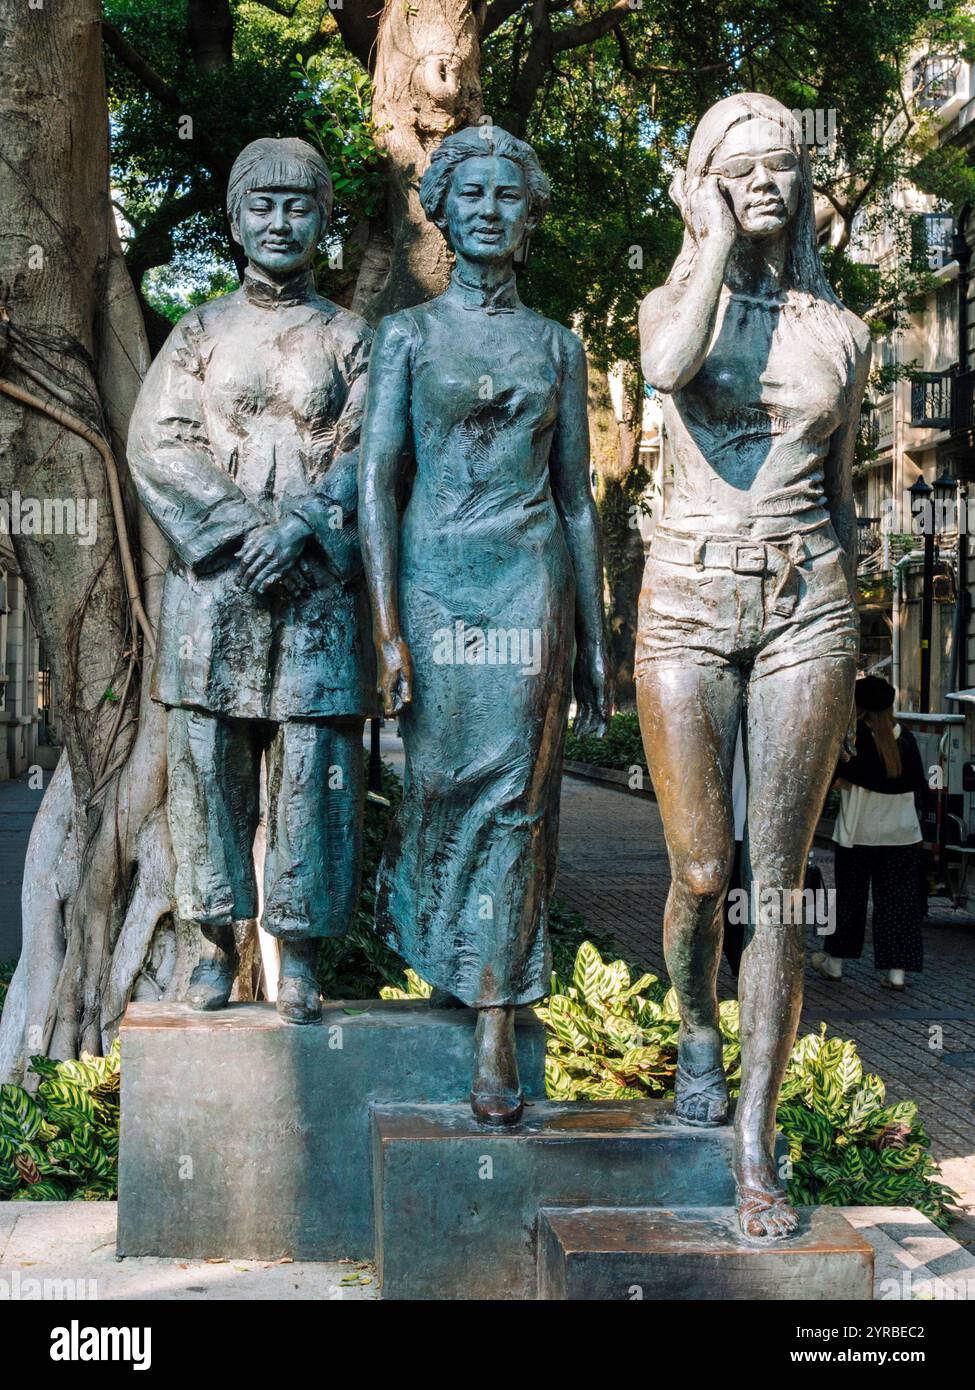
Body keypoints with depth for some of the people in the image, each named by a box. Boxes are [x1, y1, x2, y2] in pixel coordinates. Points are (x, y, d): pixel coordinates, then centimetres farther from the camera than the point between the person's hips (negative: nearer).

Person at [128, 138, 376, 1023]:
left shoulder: (349, 339, 12)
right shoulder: (200, 333, 14)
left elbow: (365, 458, 2)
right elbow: (157, 447, 2)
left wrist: (300, 526, -15)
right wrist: (239, 527, -11)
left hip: (316, 586, -1)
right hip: (212, 583, 1)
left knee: (312, 766, -4)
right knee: (208, 759, 1)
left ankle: (300, 956, 2)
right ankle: (218, 943, 11)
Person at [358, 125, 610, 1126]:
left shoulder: (557, 346, 11)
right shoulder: (406, 335, 5)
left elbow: (577, 499, 12)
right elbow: (374, 482, -2)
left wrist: (594, 642, 9)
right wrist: (387, 632, -11)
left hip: (530, 583, 1)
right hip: (433, 579, -1)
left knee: (515, 794, -4)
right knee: (441, 780, 4)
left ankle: (495, 1026, -1)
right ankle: (419, 934, 34)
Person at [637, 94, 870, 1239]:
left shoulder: (839, 331, 12)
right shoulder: (674, 303, 6)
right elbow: (670, 369, -21)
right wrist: (717, 240, -8)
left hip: (805, 606, 1)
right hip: (690, 599, -1)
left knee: (778, 880, -2)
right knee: (702, 872, -2)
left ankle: (755, 1146, 3)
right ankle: (696, 1035, 30)